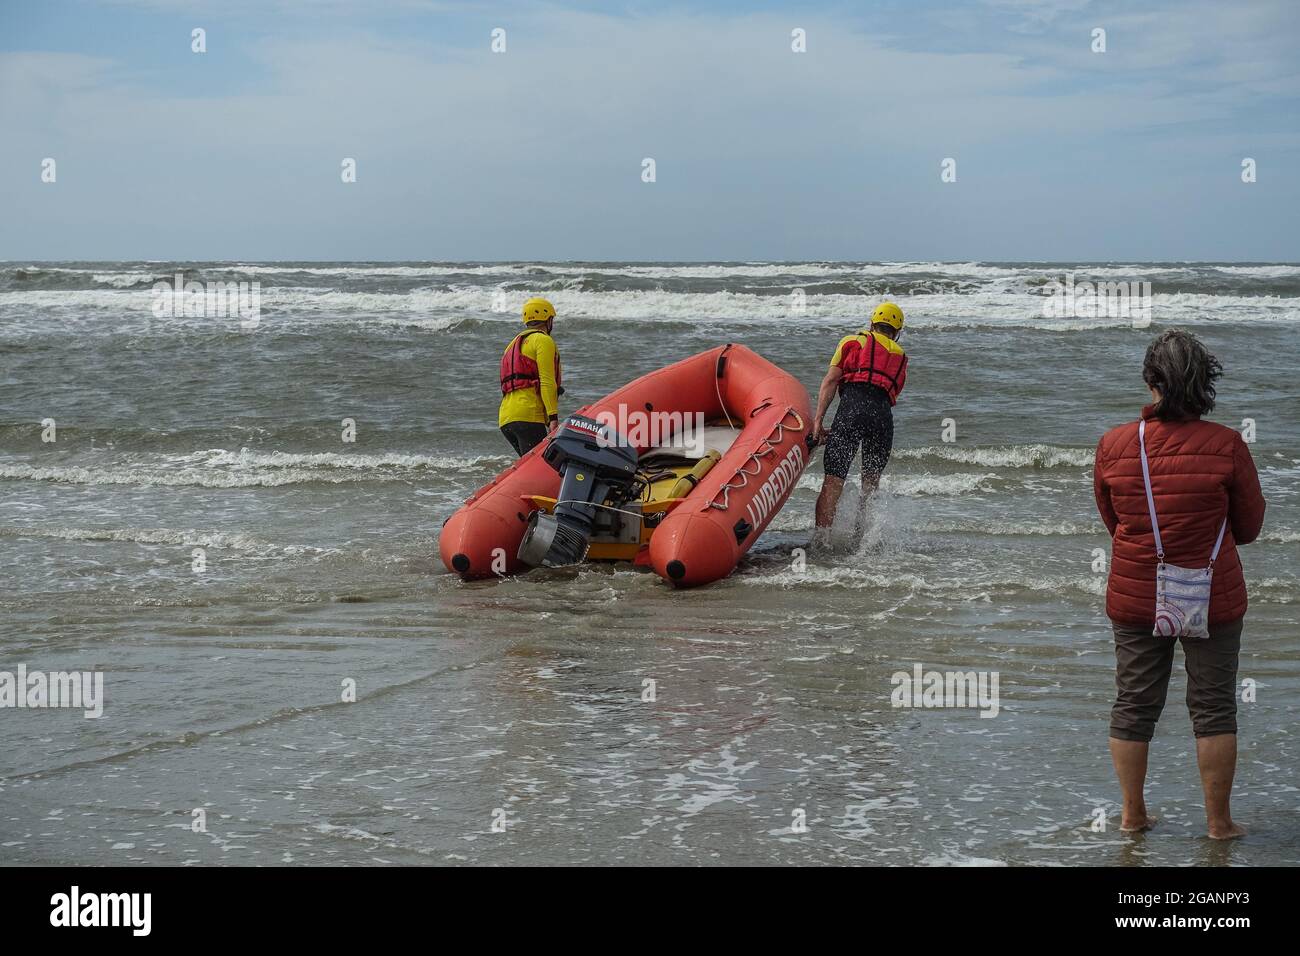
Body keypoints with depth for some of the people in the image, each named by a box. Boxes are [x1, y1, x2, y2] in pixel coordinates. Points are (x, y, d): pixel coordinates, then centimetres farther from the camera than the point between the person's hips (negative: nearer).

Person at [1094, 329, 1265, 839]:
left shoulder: (1113, 445, -8)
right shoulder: (1226, 445, -15)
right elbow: (1249, 526, -3)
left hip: (1134, 596, 2)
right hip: (1213, 596, -2)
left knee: (1133, 704, 14)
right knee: (1213, 706, 10)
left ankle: (1132, 813, 24)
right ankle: (1219, 820, 16)